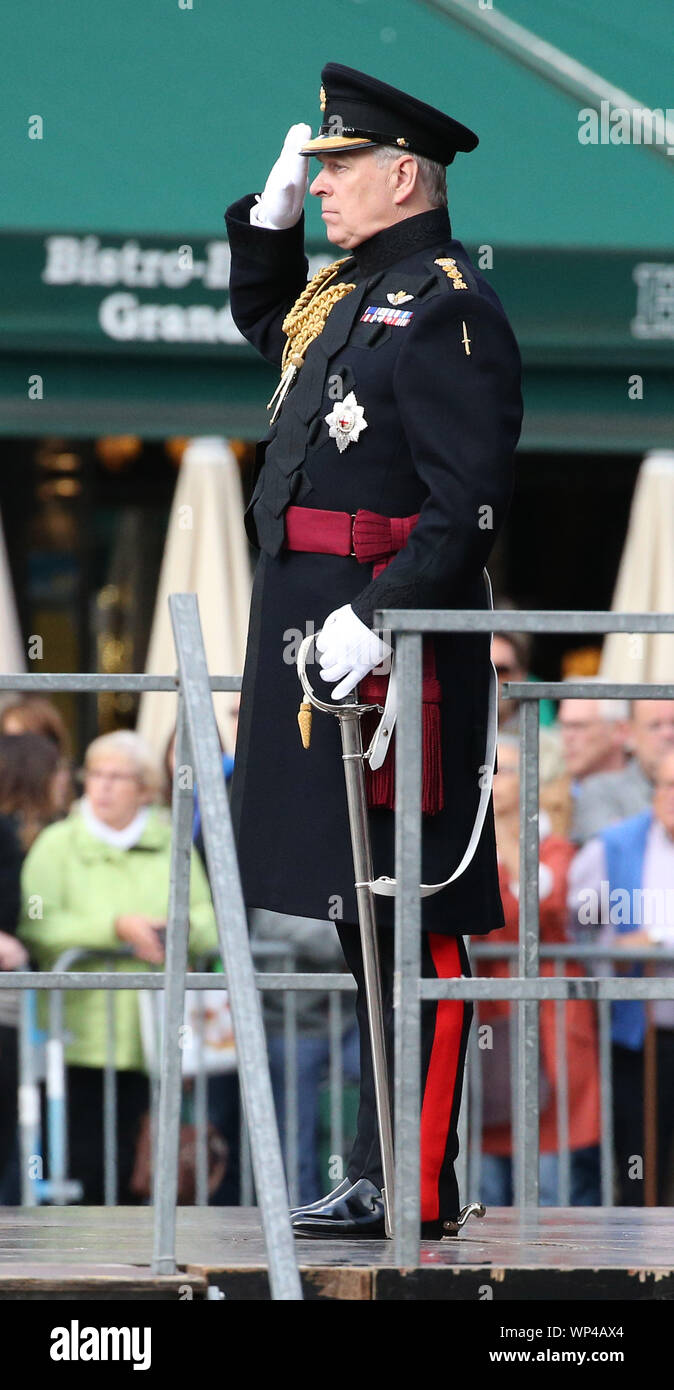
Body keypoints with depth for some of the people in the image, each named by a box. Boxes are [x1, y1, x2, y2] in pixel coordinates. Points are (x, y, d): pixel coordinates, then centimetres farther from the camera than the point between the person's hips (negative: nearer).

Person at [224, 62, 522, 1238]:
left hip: (394, 646, -10)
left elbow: (469, 507, -19)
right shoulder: (350, 292, 15)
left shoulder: (447, 310, -13)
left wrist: (372, 617, -25)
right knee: (366, 923, 13)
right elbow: (262, 322, 39)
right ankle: (382, 1175, 18)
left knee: (411, 925, -6)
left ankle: (421, 1191, -4)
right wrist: (272, 209, 24)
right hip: (314, 640, 10)